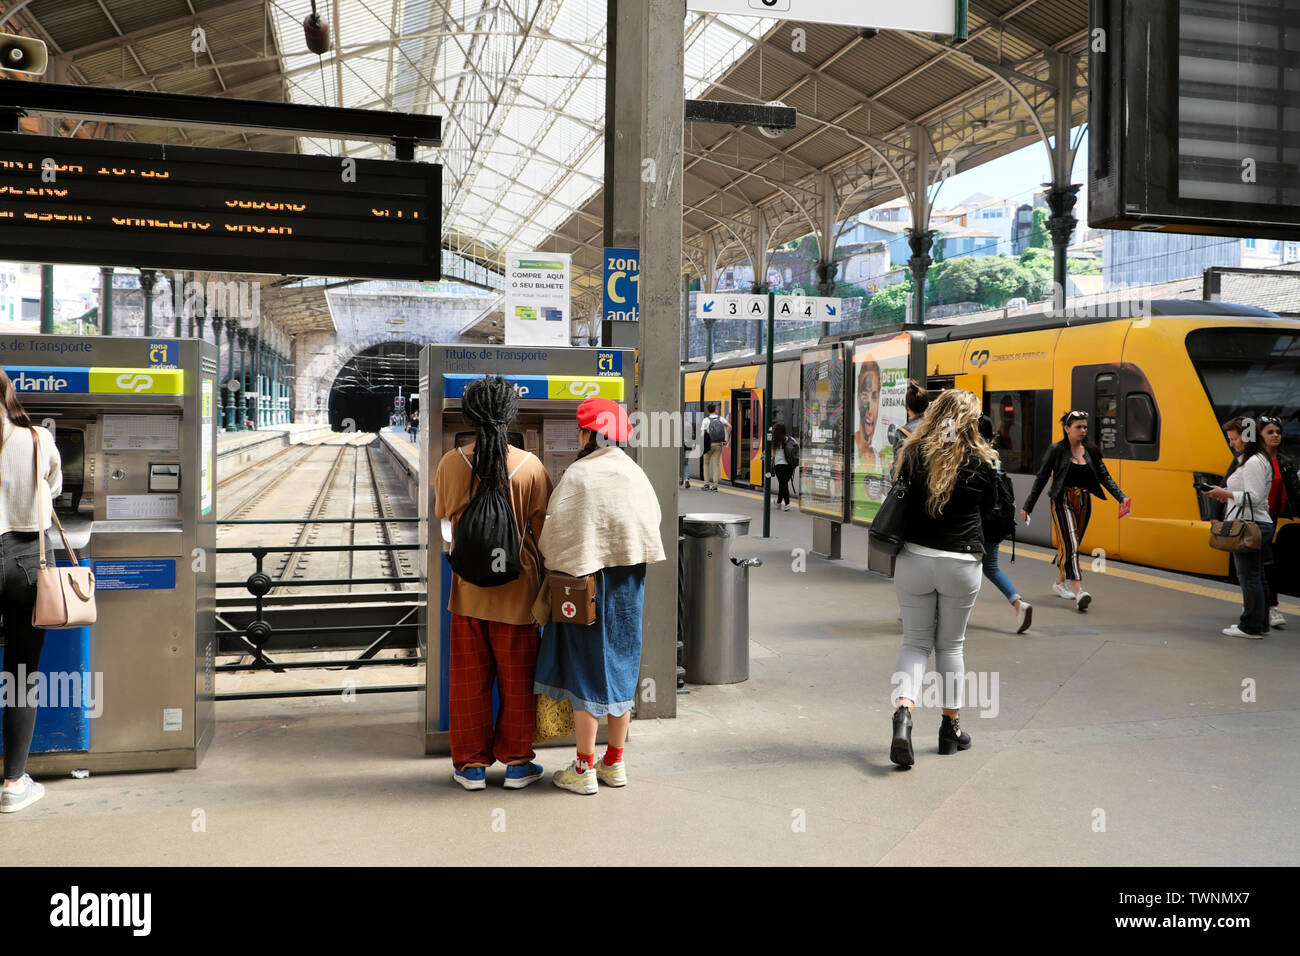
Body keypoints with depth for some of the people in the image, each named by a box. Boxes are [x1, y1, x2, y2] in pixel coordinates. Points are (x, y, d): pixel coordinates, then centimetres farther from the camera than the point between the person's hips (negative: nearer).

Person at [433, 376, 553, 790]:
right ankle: (516, 762, 21)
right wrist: (541, 578, 11)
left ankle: (471, 764, 19)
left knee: (469, 679, 11)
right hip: (517, 589, -1)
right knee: (518, 678, 12)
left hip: (468, 589, 1)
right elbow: (542, 531, -4)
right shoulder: (530, 467, -11)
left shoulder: (451, 464, -7)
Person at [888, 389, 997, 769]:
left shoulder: (913, 454, -3)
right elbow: (990, 506, 8)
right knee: (951, 645, 15)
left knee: (915, 642, 10)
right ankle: (951, 727, 24)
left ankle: (903, 712, -14)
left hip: (913, 559, 1)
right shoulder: (980, 462, -7)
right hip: (960, 564, -1)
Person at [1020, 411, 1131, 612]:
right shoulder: (1056, 450, -5)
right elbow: (1041, 479, -2)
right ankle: (1078, 592, -20)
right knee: (1069, 546, -14)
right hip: (1063, 502, -5)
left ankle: (1059, 583, 33)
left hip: (1084, 503, 5)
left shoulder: (1091, 450, 7)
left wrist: (1121, 497, -4)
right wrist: (1027, 507, -2)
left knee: (1072, 545, 13)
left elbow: (1105, 477, 9)